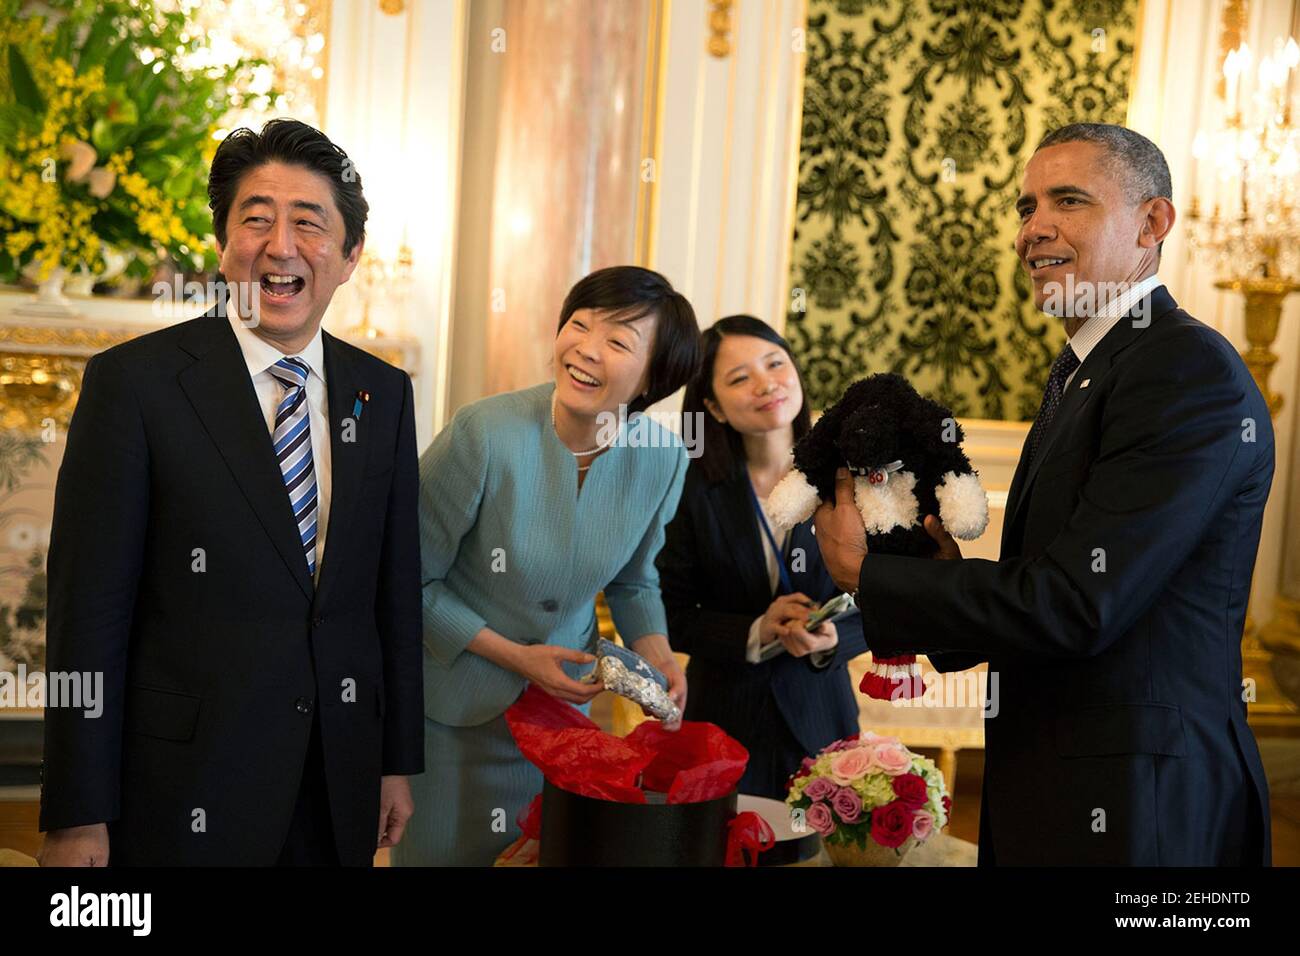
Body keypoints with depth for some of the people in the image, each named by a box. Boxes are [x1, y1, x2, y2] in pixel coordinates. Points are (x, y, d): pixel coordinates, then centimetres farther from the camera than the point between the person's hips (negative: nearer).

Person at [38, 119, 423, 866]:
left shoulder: (385, 394, 4)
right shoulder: (135, 382, -8)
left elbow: (397, 589, 8)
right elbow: (89, 608, -9)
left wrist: (399, 761, 10)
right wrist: (77, 815, -9)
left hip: (340, 787, 4)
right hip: (184, 790, -4)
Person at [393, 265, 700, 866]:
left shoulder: (662, 459, -12)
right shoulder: (486, 434, -25)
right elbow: (412, 581, -14)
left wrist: (657, 656, -10)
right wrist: (515, 656, -18)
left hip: (565, 702, 4)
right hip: (452, 707, -3)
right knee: (444, 851, 12)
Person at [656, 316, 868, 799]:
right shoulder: (693, 488, -7)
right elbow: (673, 617, -6)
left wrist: (830, 640, -21)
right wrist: (756, 634, -21)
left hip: (817, 720, 1)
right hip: (722, 717, -1)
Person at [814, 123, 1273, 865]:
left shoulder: (1194, 372, -18)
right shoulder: (1077, 371, 12)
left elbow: (1075, 605, -23)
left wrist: (866, 572, -14)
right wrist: (954, 577, -5)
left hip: (1137, 804, -8)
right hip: (1048, 784, 8)